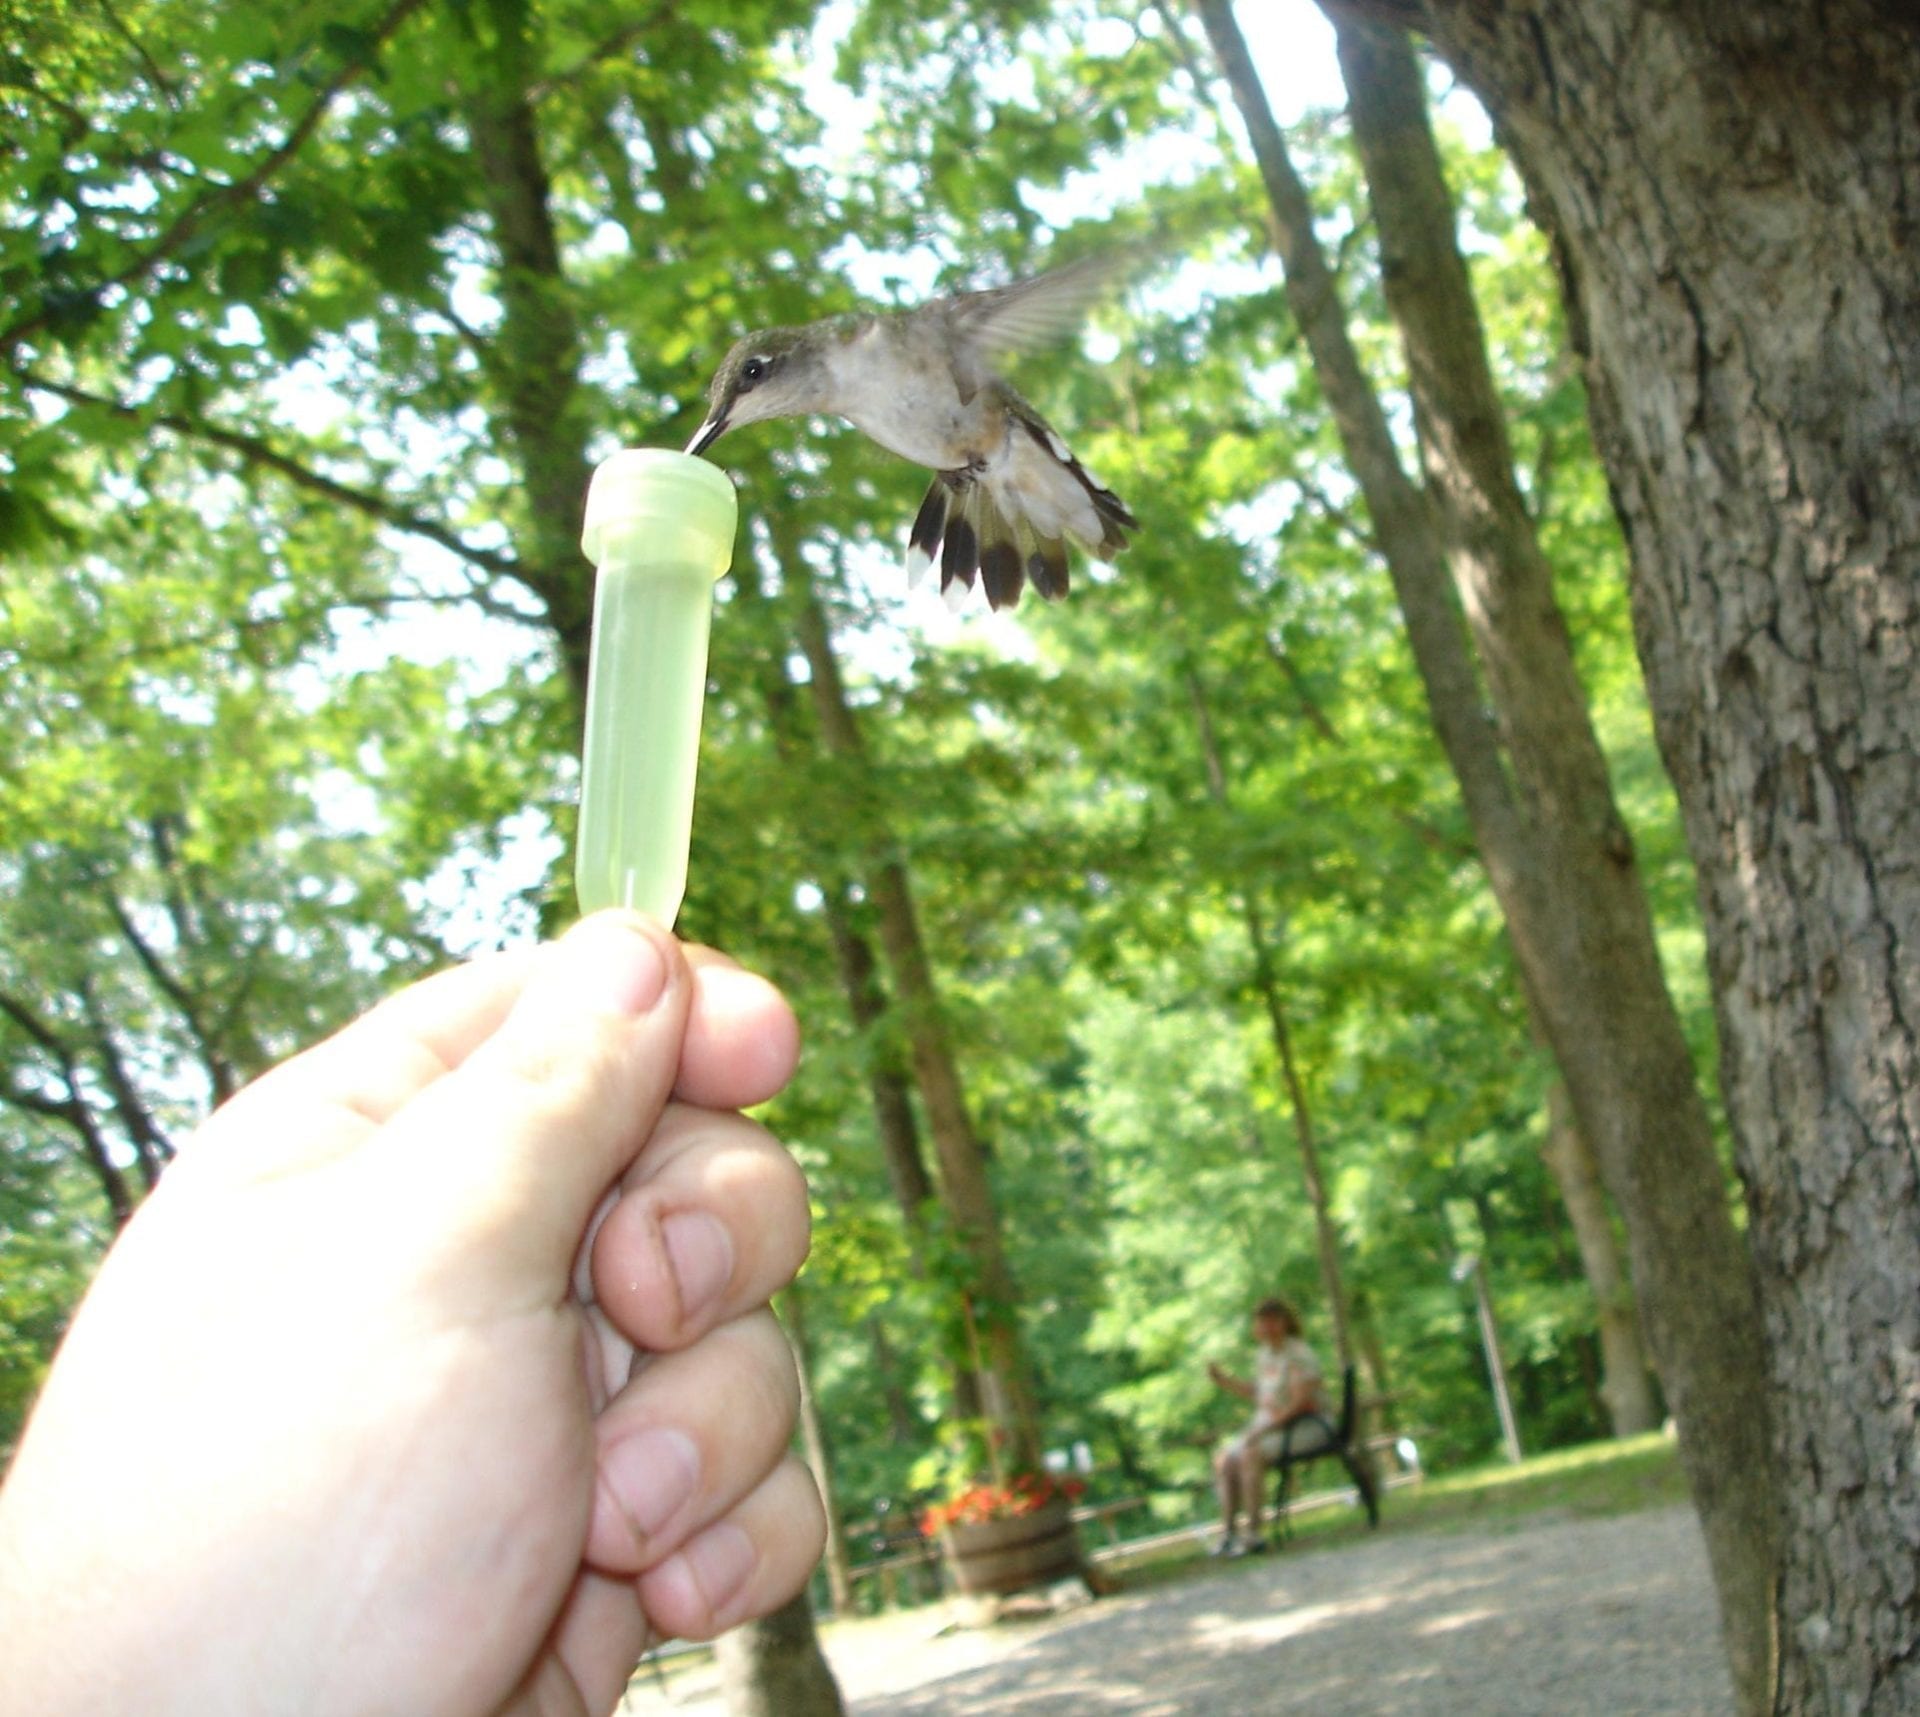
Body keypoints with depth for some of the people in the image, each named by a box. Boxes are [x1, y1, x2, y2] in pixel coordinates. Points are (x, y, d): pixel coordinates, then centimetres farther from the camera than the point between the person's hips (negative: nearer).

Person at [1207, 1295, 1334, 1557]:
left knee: (1250, 1455, -30)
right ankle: (1228, 1532, -2)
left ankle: (1253, 1534, -27)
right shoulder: (1264, 1353, 12)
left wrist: (1264, 1430, -25)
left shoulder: (1298, 1354, -15)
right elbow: (1258, 1394, 21)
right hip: (1270, 1425, 9)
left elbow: (1301, 1401, -22)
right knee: (1224, 1460, -4)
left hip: (1309, 1425, -9)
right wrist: (1224, 1380, 11)